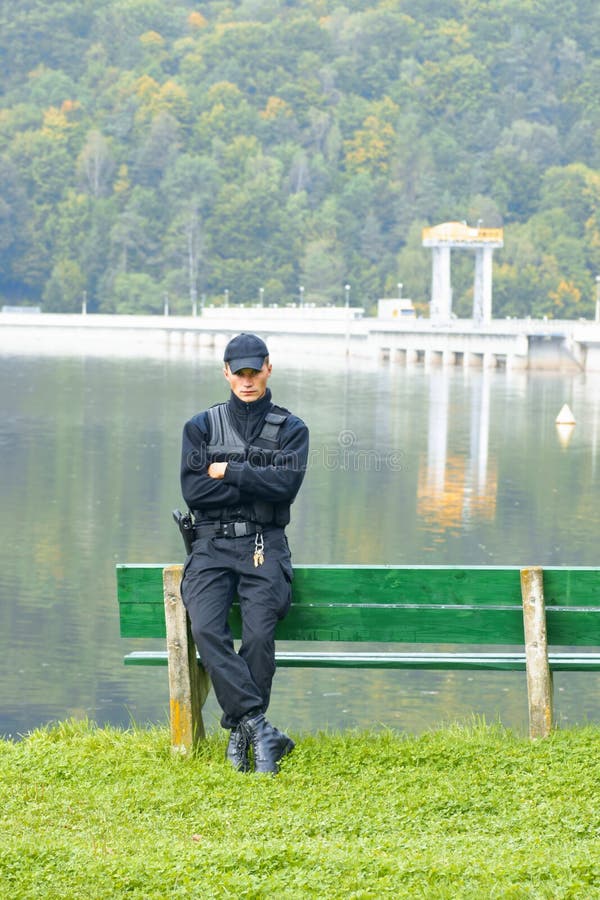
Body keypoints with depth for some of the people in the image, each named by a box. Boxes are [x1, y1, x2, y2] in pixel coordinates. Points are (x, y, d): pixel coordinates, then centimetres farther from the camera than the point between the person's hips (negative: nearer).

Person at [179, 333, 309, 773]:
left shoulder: (291, 429, 11)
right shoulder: (201, 426, 14)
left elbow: (286, 484, -7)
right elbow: (193, 490, -1)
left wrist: (228, 472, -4)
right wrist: (256, 482, -4)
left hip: (264, 544, -1)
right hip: (212, 543, 1)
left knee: (259, 633, -25)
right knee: (206, 628, -26)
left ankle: (241, 732, -14)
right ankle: (260, 729, -27)